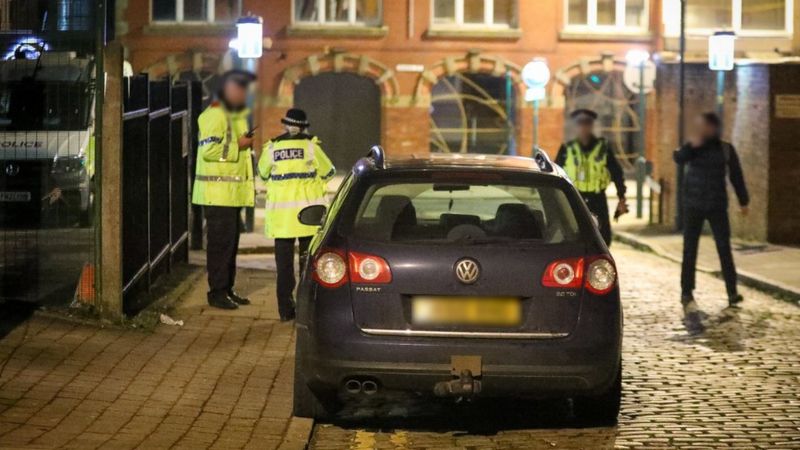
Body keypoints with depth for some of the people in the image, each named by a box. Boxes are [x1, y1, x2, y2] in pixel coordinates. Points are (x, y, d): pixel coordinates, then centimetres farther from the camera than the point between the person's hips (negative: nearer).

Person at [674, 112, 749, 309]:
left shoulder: (726, 149, 0)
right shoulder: (694, 146, 0)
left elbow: (736, 176, 5)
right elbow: (679, 158, -20)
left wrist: (743, 201, 6)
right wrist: (694, 143, -33)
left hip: (717, 206, 0)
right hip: (693, 206, 0)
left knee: (724, 248, -5)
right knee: (690, 250, 4)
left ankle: (732, 292, -2)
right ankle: (686, 292, 11)